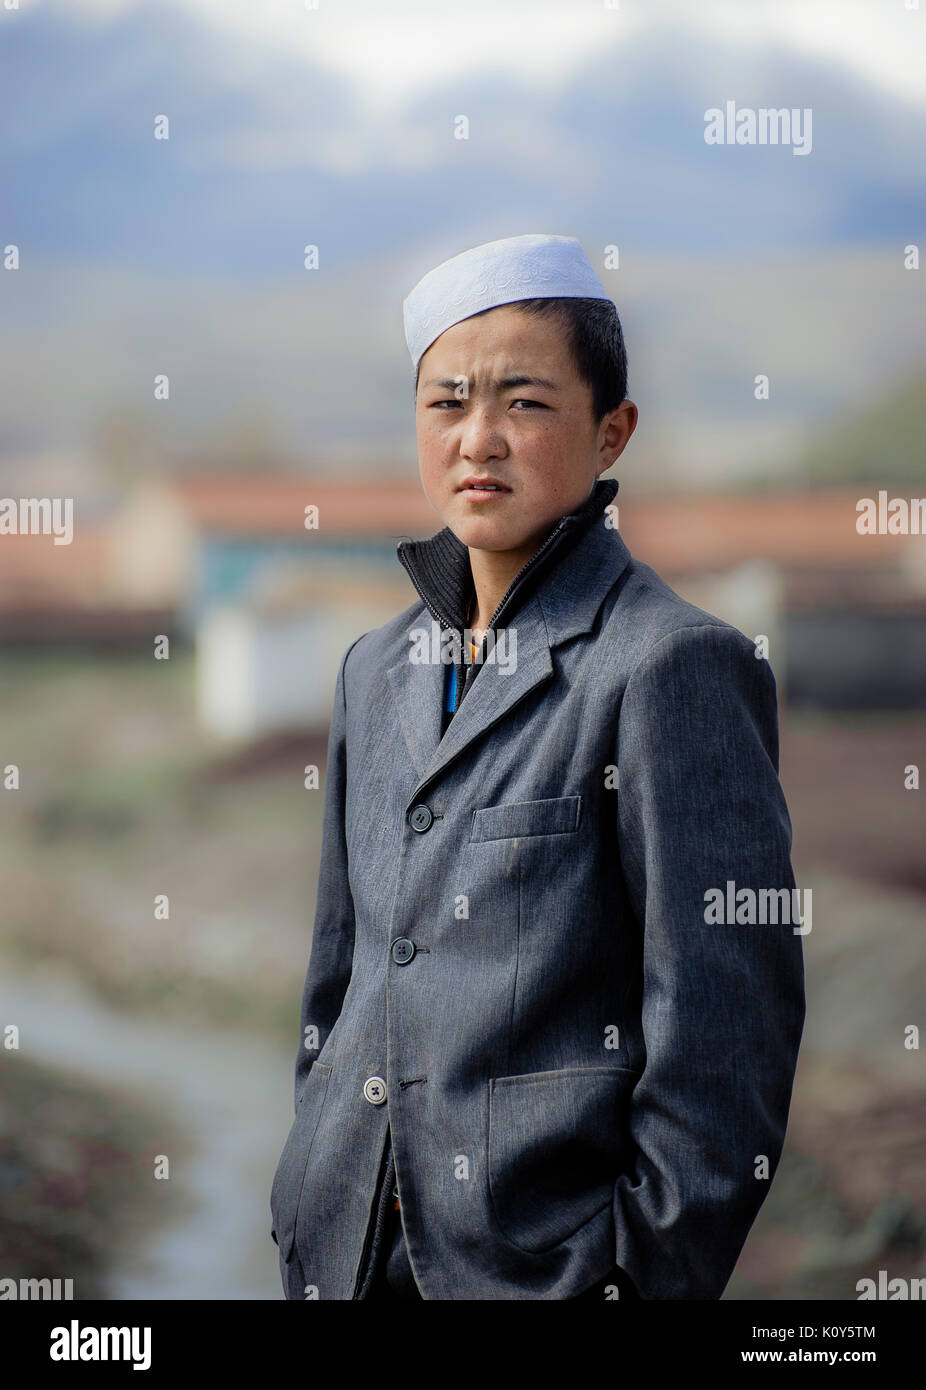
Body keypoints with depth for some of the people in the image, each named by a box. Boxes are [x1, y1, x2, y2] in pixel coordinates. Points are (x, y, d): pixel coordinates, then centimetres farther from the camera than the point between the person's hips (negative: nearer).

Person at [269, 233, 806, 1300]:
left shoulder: (676, 669, -11)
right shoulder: (377, 669, 10)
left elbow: (722, 1036, -13)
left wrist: (647, 1275, -13)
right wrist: (315, 1192, 15)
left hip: (547, 1252, -6)